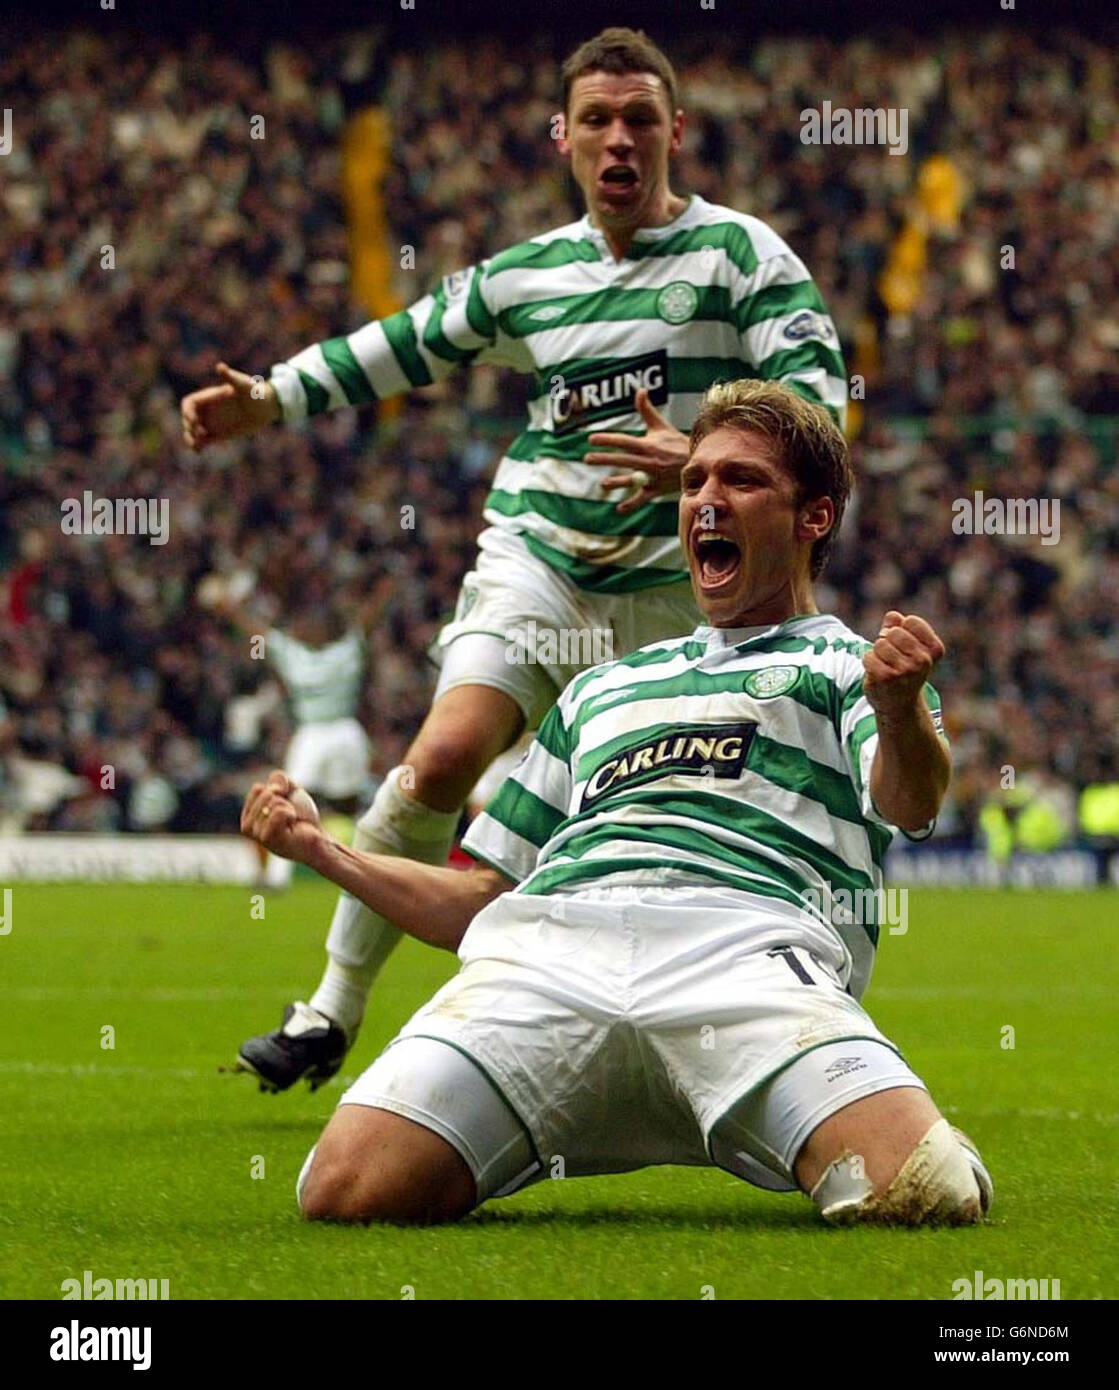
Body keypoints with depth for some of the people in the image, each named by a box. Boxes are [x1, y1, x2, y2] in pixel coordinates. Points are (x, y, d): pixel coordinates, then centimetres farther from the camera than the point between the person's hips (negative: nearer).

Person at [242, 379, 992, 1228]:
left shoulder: (851, 665, 24)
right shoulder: (602, 690, 41)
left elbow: (909, 804, -1)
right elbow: (481, 900, 40)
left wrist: (900, 704, -24)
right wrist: (321, 851, 29)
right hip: (545, 945, 4)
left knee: (923, 1194, -34)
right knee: (348, 1189, -25)